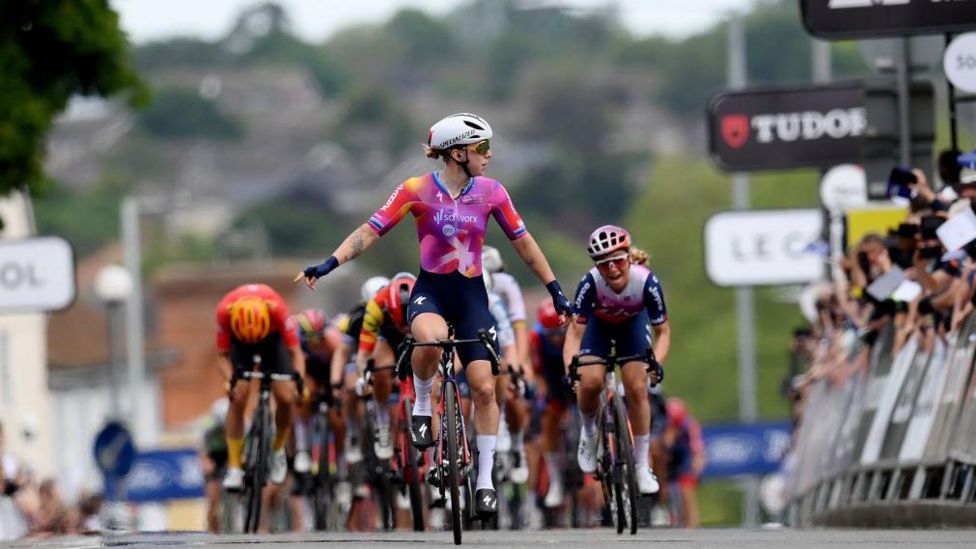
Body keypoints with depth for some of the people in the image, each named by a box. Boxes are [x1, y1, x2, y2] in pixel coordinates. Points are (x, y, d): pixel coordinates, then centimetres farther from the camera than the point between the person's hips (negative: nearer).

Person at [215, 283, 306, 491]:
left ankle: (278, 449, 14)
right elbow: (222, 355, -24)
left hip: (272, 337, 0)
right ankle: (234, 468, -11)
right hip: (238, 341, 0)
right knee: (238, 398, -17)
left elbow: (295, 352, -32)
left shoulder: (276, 309, -40)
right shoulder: (225, 311, -37)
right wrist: (229, 380, -42)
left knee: (286, 398, -14)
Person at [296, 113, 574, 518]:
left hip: (471, 294, 3)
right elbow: (371, 230, -11)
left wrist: (555, 290, 9)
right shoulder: (418, 190, -10)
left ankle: (485, 480, 9)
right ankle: (422, 408, -9)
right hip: (430, 290, -3)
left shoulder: (491, 192, -1)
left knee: (484, 387, -4)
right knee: (431, 339, -38)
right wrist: (329, 264, -22)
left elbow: (522, 242, 8)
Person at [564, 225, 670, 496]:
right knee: (590, 382, -22)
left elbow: (662, 331, -25)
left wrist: (657, 362, -44)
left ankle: (642, 466, 1)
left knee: (637, 389, -12)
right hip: (598, 324, 0)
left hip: (632, 324, 0)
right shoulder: (590, 283, -37)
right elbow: (575, 331, -34)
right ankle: (589, 431, 12)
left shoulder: (646, 282, -35)